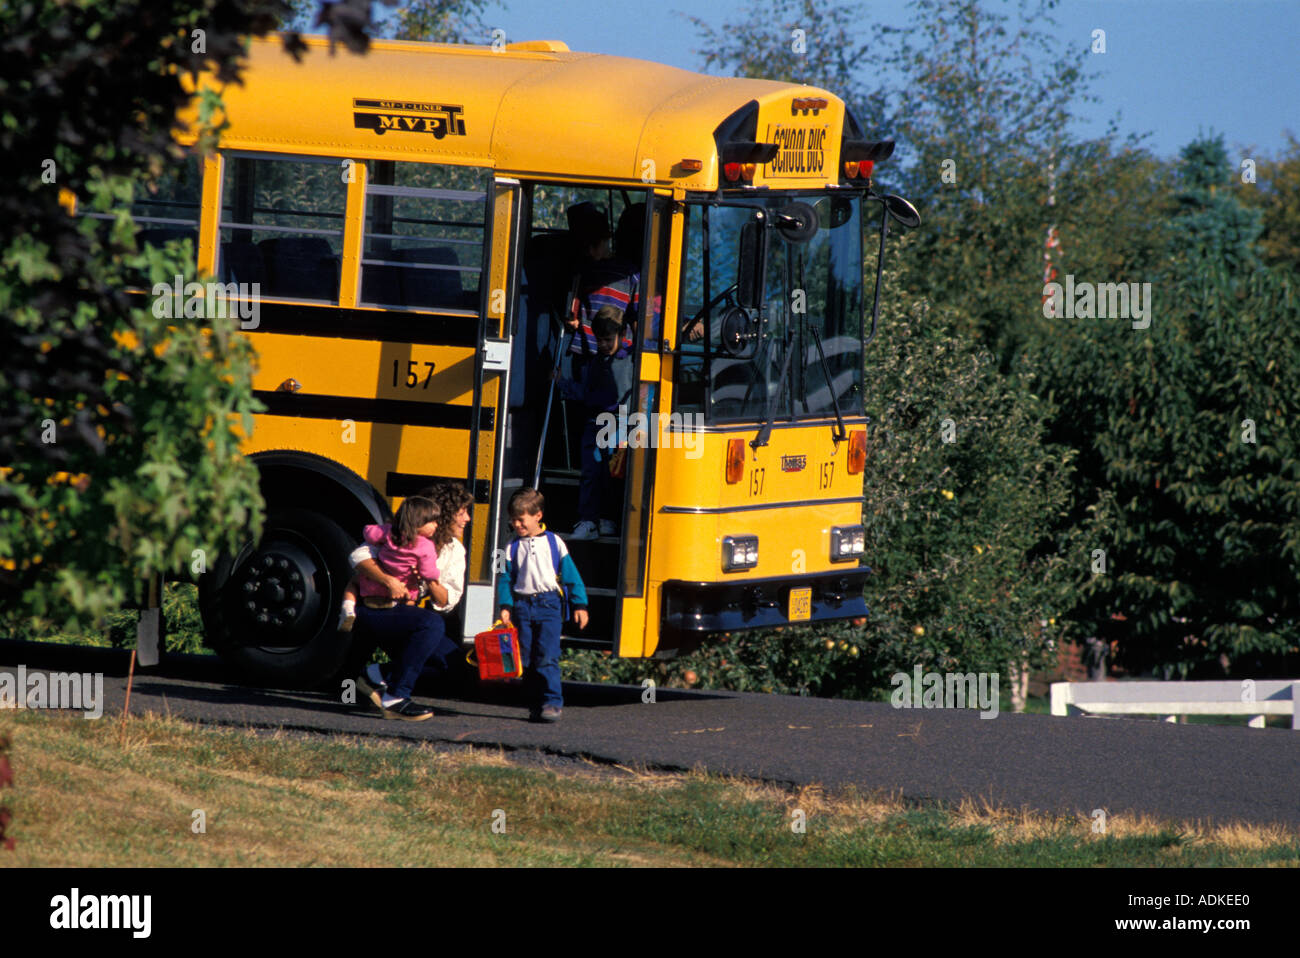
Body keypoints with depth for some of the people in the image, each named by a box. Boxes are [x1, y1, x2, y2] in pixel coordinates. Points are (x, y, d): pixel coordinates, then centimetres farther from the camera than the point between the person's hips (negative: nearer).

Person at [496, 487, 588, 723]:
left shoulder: (554, 543, 3)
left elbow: (571, 576, 7)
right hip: (522, 605, 3)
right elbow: (506, 579, 8)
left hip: (548, 605, -3)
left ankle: (552, 702, -12)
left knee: (546, 657, -13)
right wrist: (505, 607, -4)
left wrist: (579, 606, 3)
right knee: (527, 660, 3)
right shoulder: (513, 547, 8)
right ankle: (536, 705, 10)